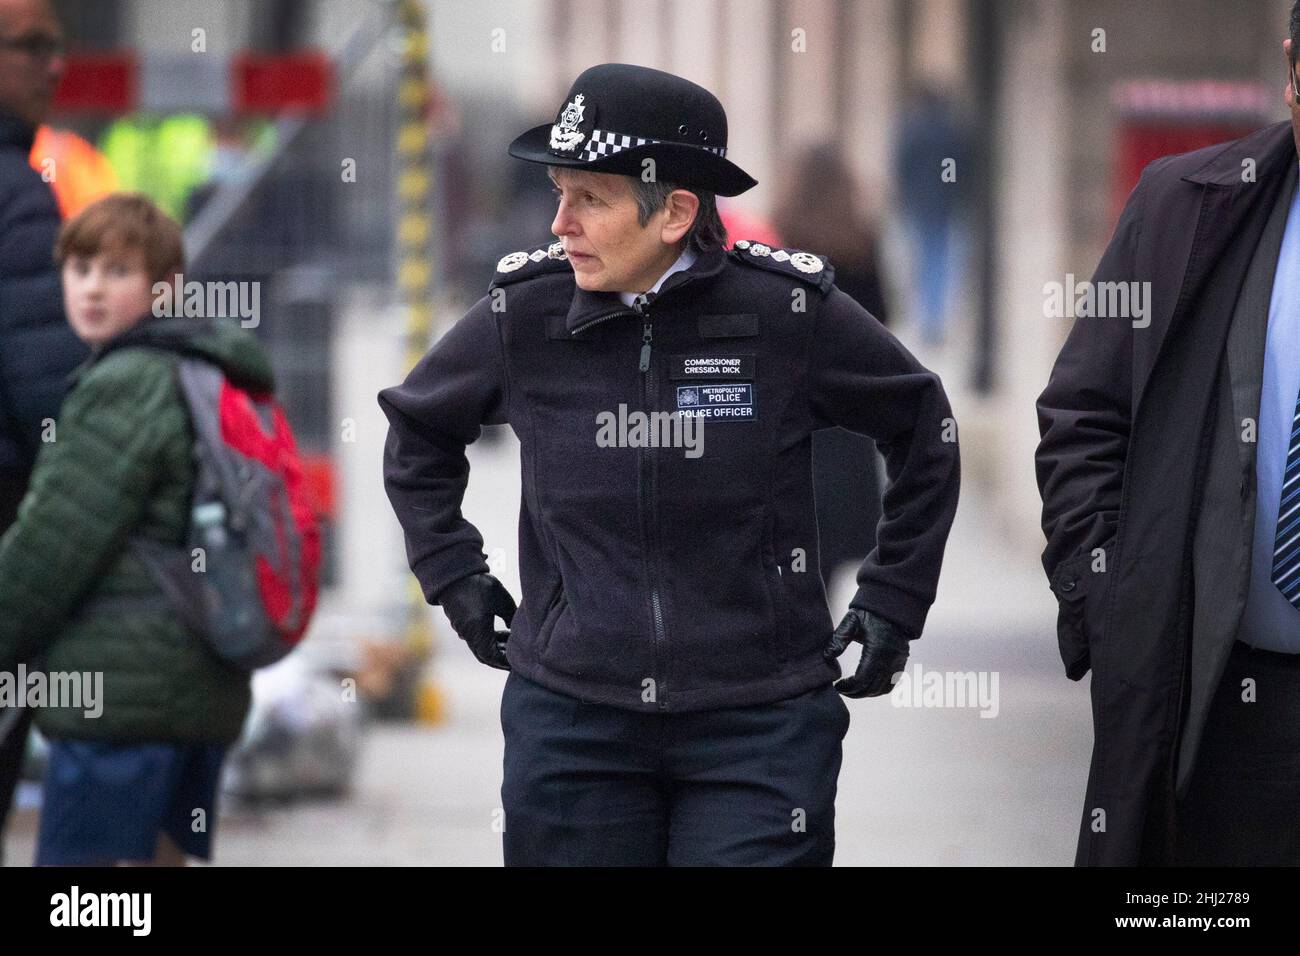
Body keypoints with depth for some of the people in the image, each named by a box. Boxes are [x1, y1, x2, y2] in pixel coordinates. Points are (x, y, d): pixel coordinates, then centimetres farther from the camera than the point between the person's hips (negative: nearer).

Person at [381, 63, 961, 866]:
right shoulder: (525, 313, -2)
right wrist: (455, 576, 13)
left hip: (757, 730, -2)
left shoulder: (790, 310, -7)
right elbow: (418, 431, 18)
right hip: (571, 718, 2)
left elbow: (924, 430, 10)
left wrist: (892, 603, 9)